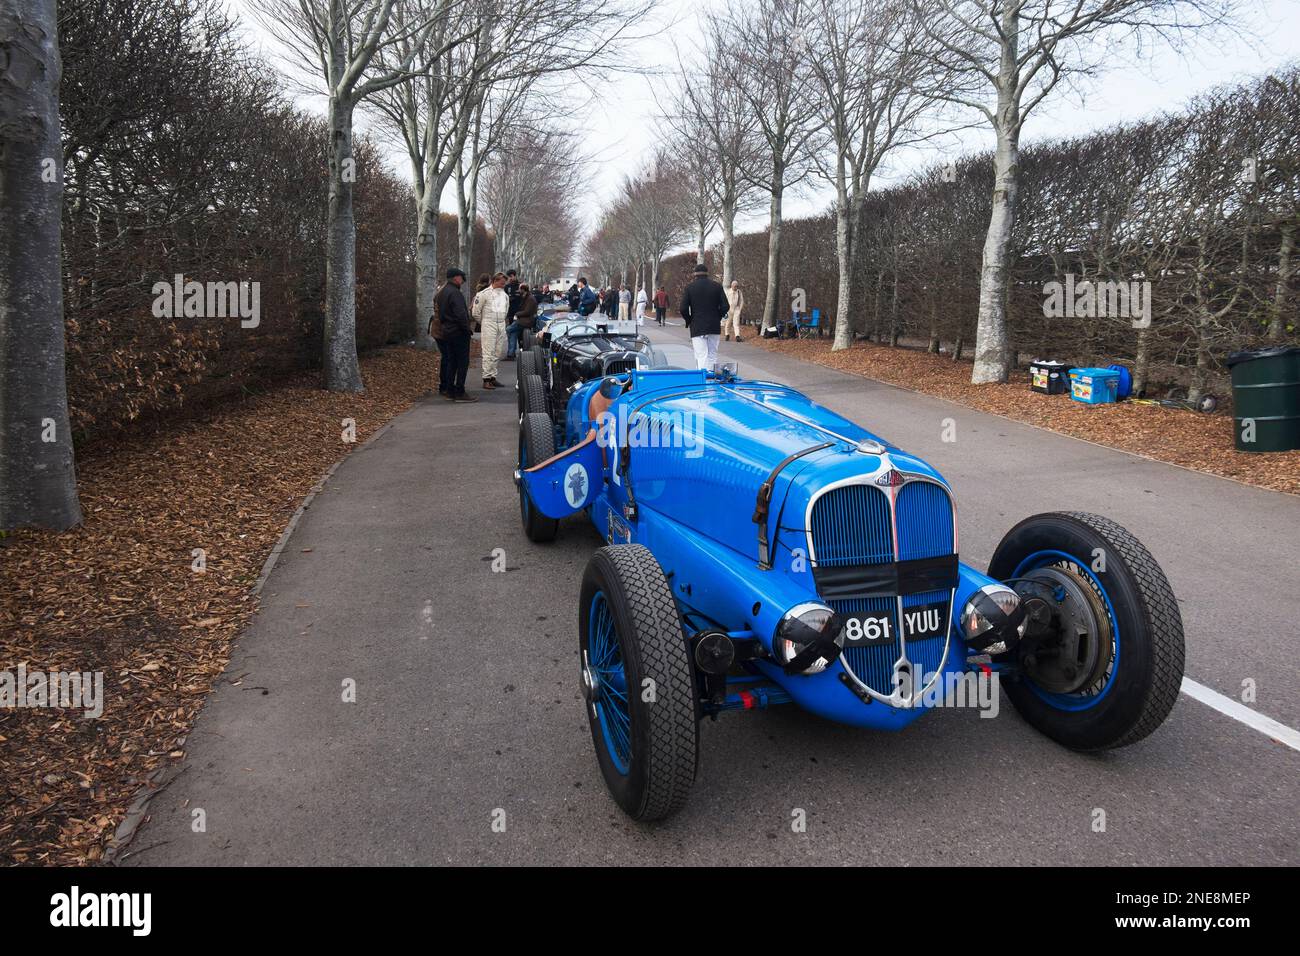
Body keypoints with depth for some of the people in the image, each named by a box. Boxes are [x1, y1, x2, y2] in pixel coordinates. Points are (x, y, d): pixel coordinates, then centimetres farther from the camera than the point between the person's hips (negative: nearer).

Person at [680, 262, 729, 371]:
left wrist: (689, 321, 8)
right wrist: (717, 318, 13)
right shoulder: (717, 286, 3)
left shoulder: (690, 287, -2)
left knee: (701, 356, -4)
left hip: (697, 328, -2)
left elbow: (683, 309, -7)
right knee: (713, 356, 11)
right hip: (714, 326, 2)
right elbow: (725, 306, -1)